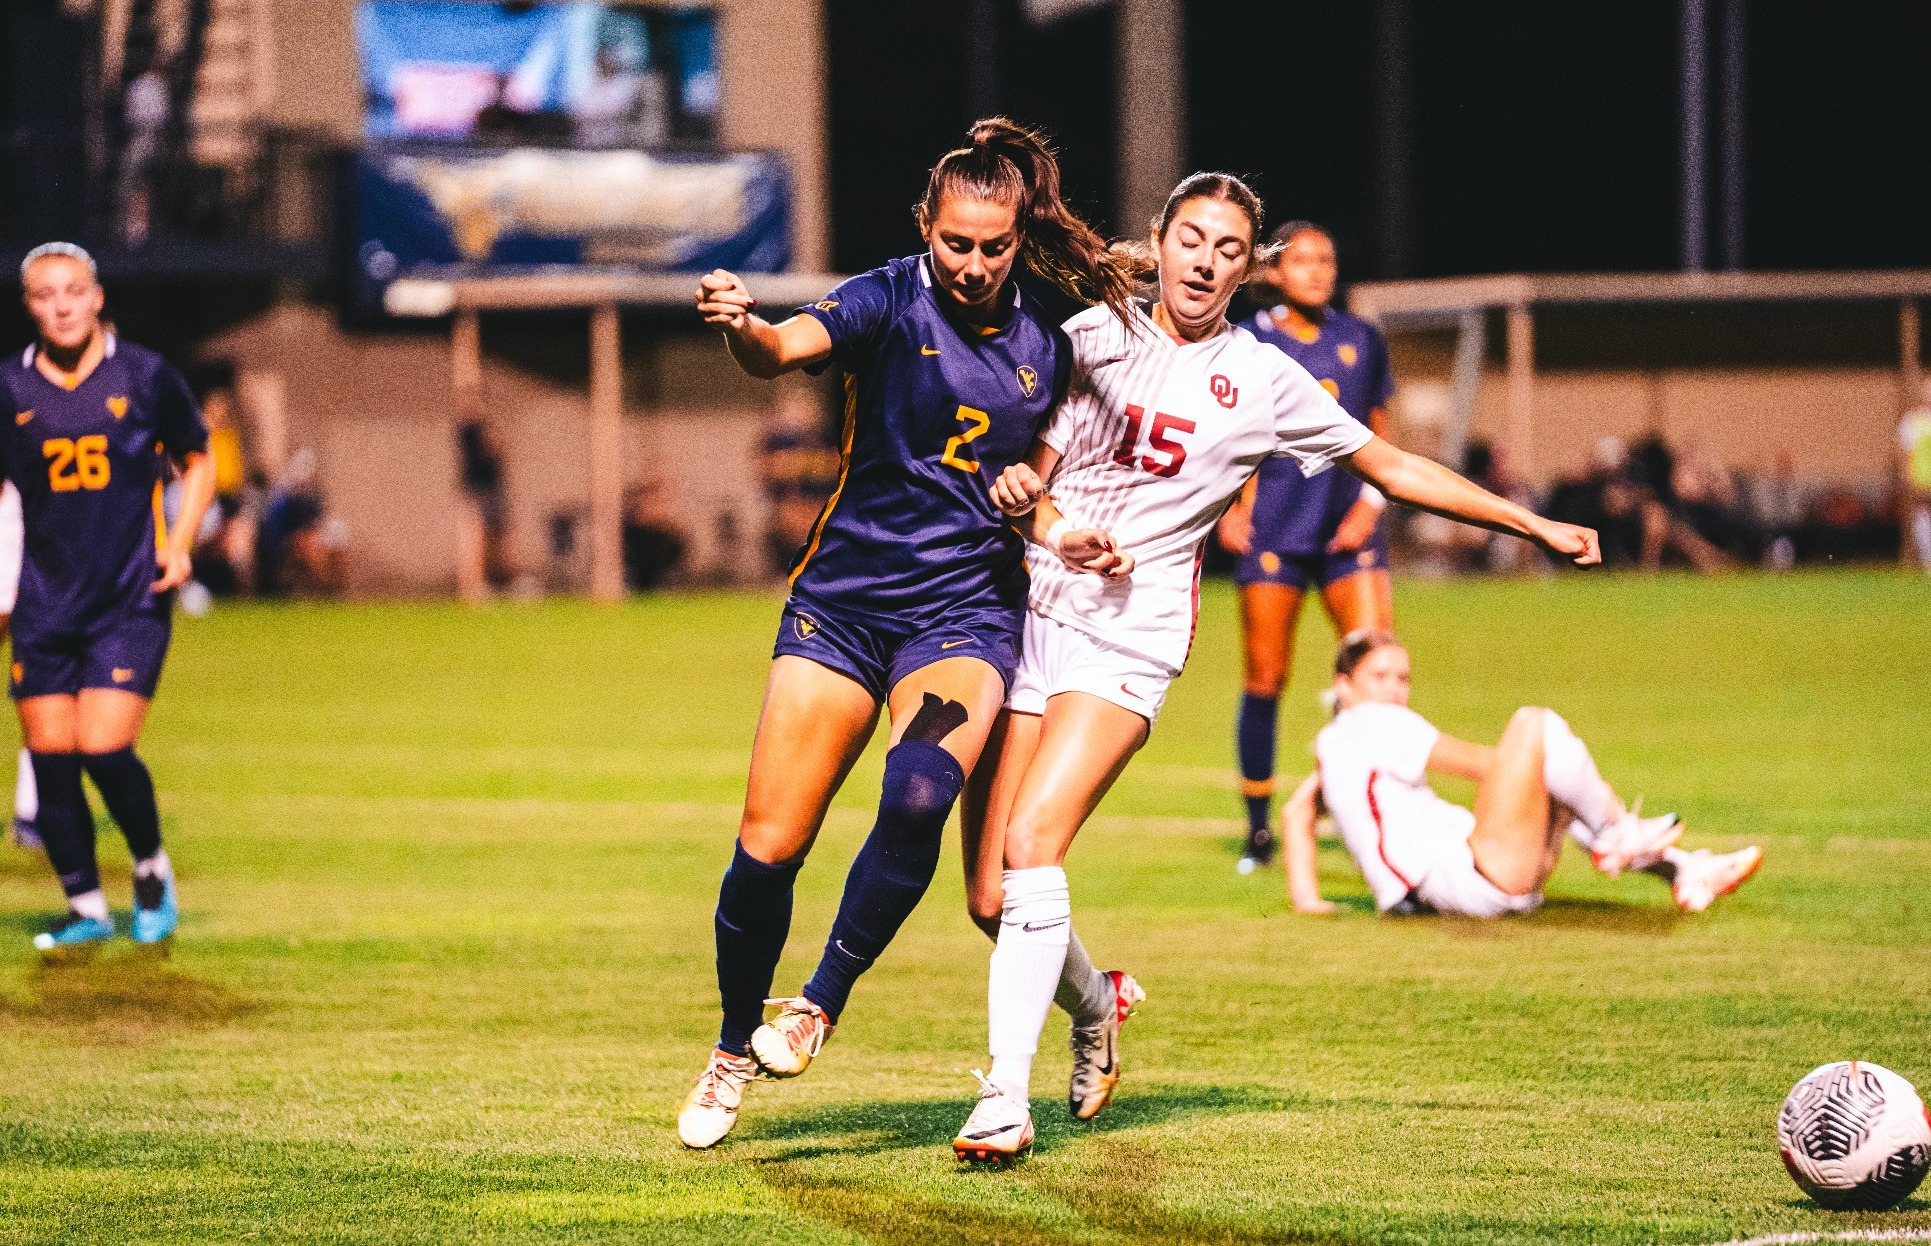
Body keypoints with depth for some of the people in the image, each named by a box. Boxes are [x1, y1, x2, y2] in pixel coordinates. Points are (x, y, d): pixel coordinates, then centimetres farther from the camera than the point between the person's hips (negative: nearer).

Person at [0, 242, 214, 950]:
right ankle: (86, 909, 16)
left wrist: (180, 540, -5)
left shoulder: (145, 376, -1)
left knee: (105, 750, -14)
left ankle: (152, 870, 13)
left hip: (131, 600, -3)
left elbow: (198, 463, 11)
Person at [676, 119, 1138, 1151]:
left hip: (966, 610, 1)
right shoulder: (891, 301, -6)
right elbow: (785, 349, -27)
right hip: (844, 598, -1)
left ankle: (821, 1006, -10)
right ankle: (733, 1052, 20)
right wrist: (740, 327, -49)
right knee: (767, 847, -3)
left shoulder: (1044, 346, 5)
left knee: (918, 797, -28)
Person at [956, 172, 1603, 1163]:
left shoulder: (1262, 382, 6)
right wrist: (1050, 524, -16)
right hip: (1025, 612, 2)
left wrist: (1536, 527, 15)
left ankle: (1006, 1098, -23)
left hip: (1128, 637, -2)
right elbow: (1024, 476, 7)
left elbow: (1393, 468, 15)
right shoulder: (1090, 337, 9)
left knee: (1031, 845, -23)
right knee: (987, 894, -1)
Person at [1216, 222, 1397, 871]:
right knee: (1264, 680, 0)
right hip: (1272, 527, -2)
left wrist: (1370, 501, 2)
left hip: (1348, 526, 2)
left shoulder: (1362, 341, 10)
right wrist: (1228, 506, -4)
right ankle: (1259, 831, 11)